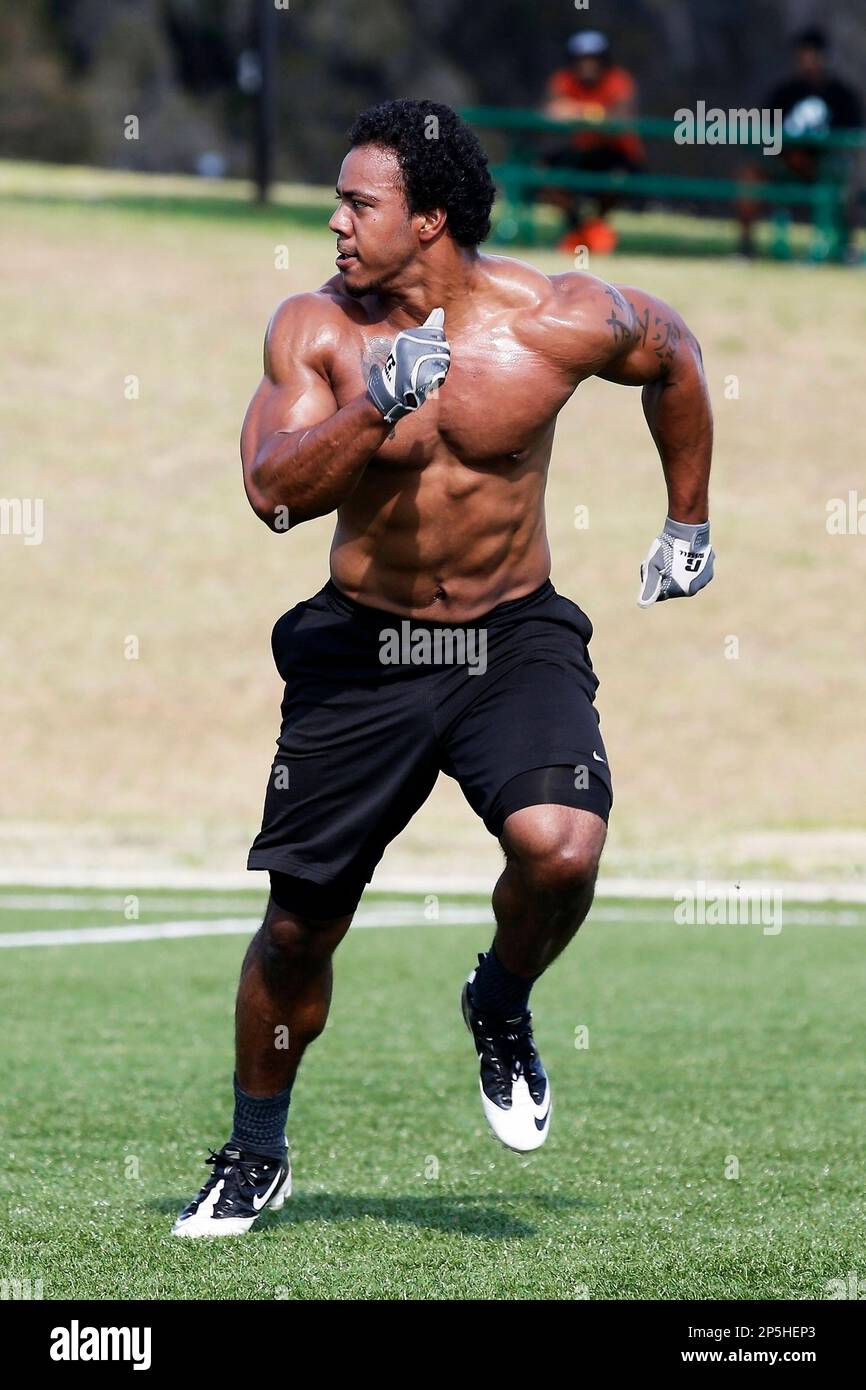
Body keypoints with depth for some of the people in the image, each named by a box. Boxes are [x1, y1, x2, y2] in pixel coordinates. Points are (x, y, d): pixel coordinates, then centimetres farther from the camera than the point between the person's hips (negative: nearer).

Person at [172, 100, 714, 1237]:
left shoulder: (557, 322, -12)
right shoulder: (315, 330, -9)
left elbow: (673, 357, 9)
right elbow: (272, 492, -19)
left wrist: (688, 525, 17)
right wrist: (374, 407, -35)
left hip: (513, 636, -1)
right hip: (361, 644, 1)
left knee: (560, 848, -28)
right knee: (299, 924, 7)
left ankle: (501, 1011, 7)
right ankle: (255, 1157, 32)